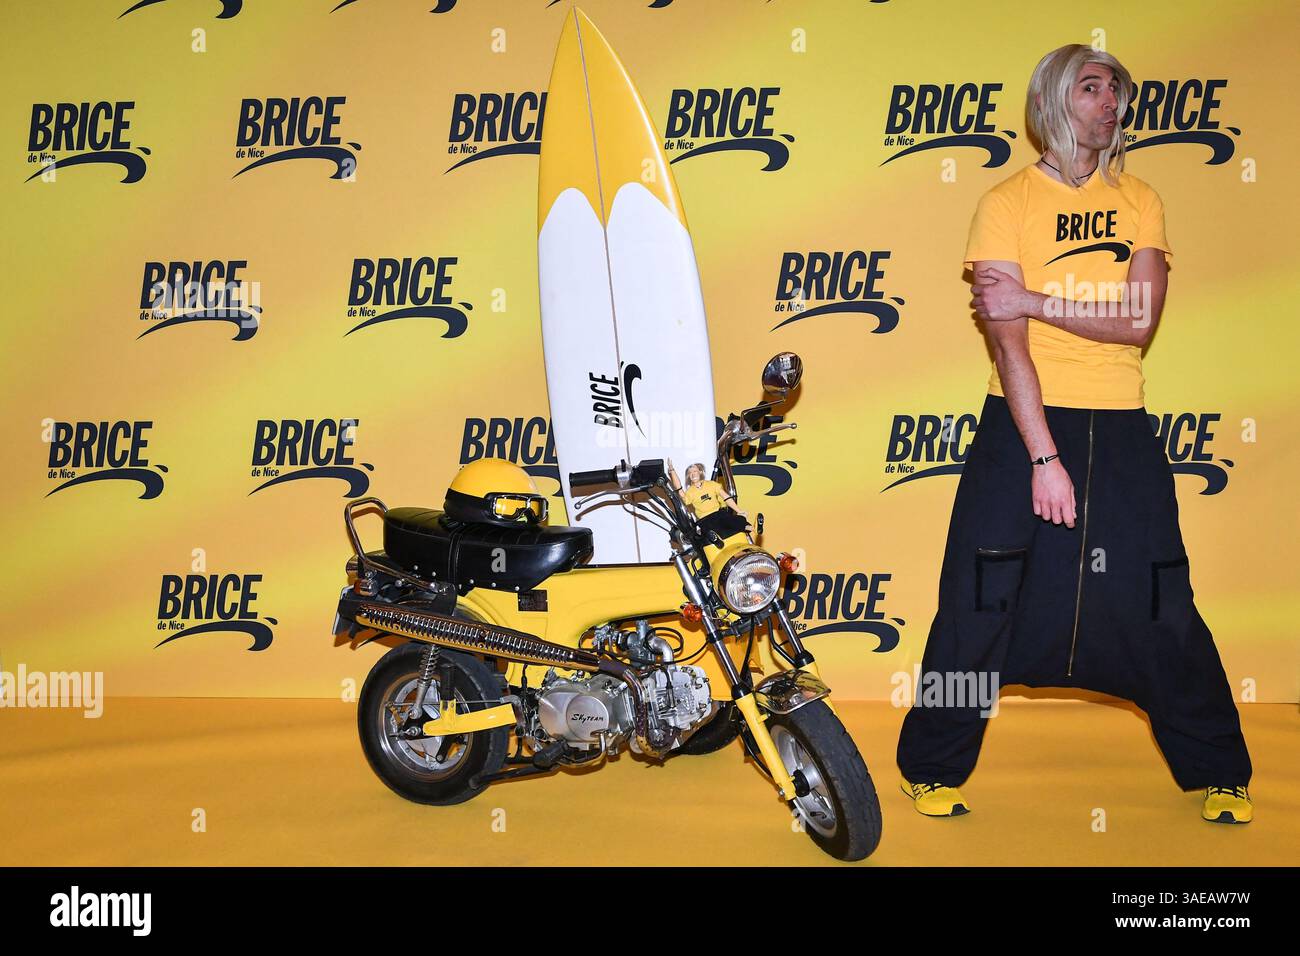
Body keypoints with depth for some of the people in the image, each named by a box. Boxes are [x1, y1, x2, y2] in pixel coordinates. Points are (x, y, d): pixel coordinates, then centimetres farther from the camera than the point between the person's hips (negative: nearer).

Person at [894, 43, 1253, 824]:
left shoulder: (1138, 200, 8)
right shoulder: (1009, 204, -3)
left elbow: (1140, 320, -7)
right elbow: (1009, 343, -11)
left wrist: (1035, 299, -15)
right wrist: (1044, 458, -17)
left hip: (1122, 434, 3)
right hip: (1025, 422, -3)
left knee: (1162, 609, 8)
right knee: (981, 605, 1)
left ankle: (1220, 774, 23)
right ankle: (934, 769, 17)